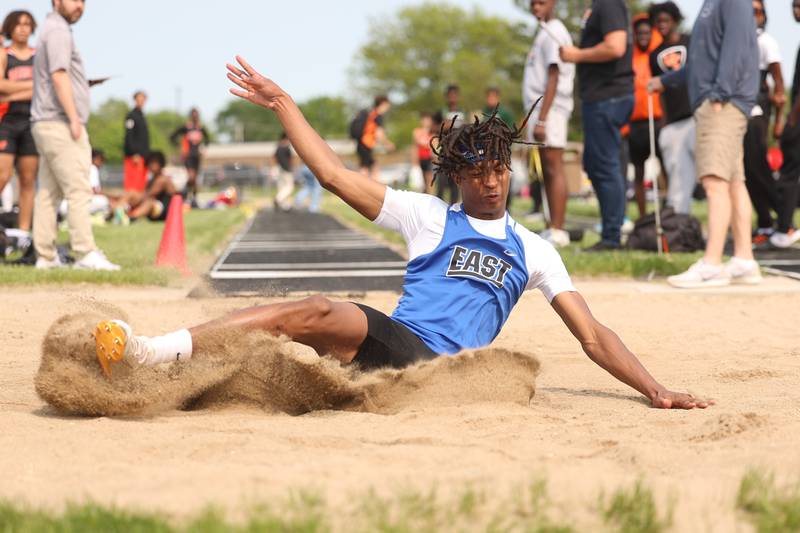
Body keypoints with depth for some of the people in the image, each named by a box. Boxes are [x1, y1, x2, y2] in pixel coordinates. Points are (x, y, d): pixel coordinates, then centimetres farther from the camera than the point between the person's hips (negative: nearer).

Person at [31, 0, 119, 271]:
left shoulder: (53, 30, 22)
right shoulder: (58, 30, -8)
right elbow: (59, 76, -17)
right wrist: (74, 119, -19)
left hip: (47, 126, 10)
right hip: (60, 124, -10)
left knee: (49, 193, 7)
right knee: (78, 190, -12)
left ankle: (45, 256, 8)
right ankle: (86, 253, -15)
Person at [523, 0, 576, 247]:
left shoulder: (553, 33, -10)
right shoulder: (544, 32, 19)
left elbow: (553, 79, -16)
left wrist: (542, 118, -21)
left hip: (550, 109, -10)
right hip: (540, 108, 10)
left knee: (553, 167, -11)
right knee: (548, 169, 9)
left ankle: (557, 231, -13)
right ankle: (553, 228, 12)